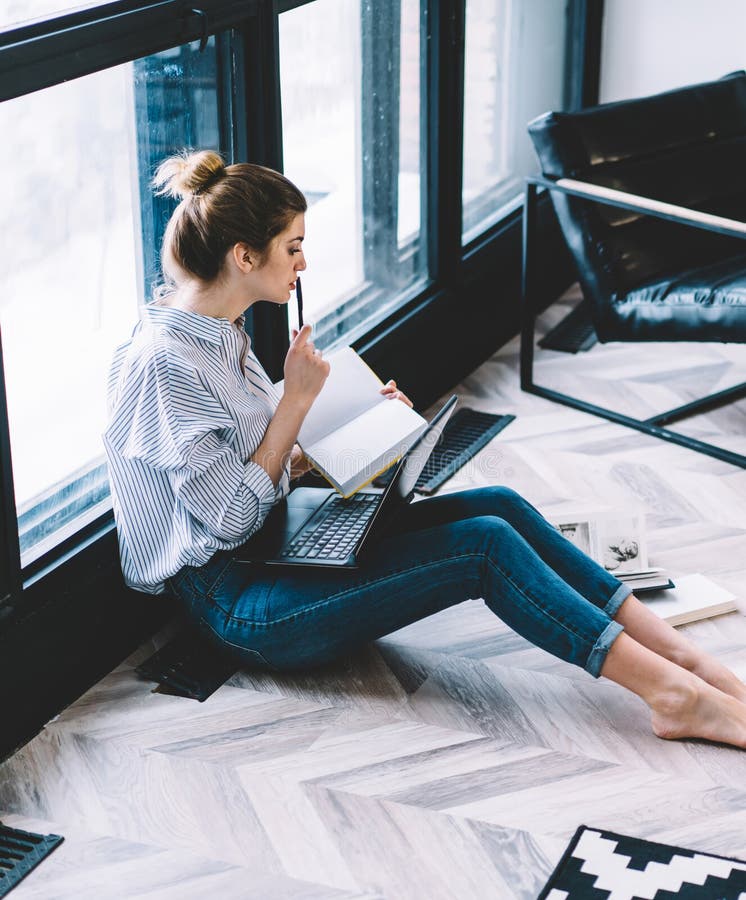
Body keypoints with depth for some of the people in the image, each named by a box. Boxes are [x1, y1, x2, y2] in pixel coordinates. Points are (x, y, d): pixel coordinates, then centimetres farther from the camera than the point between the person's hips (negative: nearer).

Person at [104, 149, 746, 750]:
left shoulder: (221, 331, 9)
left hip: (274, 545, 9)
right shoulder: (163, 363, -20)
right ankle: (674, 696, -17)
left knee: (500, 506, -7)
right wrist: (297, 398, -16)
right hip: (237, 603, -9)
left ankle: (678, 654, -10)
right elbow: (231, 518, -19)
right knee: (487, 546, -20)